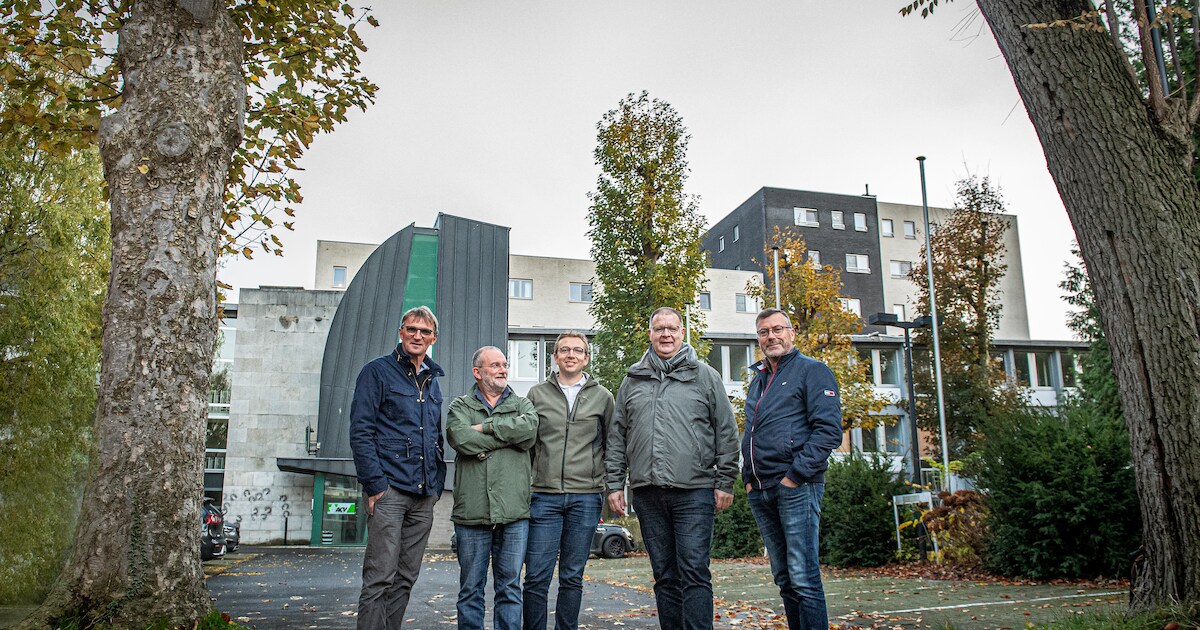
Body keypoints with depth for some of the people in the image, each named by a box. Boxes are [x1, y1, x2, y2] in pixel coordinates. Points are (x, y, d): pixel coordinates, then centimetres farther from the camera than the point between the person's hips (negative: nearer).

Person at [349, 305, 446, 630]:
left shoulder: (433, 381, 18)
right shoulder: (378, 371, 0)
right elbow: (360, 431, -8)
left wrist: (437, 483, 13)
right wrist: (374, 484, -15)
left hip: (424, 495, 6)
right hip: (390, 489, -6)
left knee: (406, 577, 10)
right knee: (380, 577, -7)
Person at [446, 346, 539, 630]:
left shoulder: (522, 404, 14)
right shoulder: (460, 407, 10)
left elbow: (530, 427, -10)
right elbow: (461, 439, -13)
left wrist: (485, 427, -8)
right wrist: (509, 434, -7)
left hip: (514, 512, 1)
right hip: (472, 511, -1)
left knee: (510, 588, 7)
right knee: (471, 589, 7)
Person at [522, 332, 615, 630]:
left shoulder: (602, 397, 8)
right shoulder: (537, 394, 8)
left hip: (586, 497, 0)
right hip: (544, 496, 0)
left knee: (572, 578, 7)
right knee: (536, 578, -2)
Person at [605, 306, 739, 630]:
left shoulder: (705, 376, 6)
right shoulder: (633, 380, 13)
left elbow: (726, 433, 4)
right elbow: (616, 437, 14)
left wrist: (725, 482, -1)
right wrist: (614, 484, 8)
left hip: (694, 493, -3)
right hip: (647, 494, 3)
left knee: (694, 573, -4)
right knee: (664, 575, 11)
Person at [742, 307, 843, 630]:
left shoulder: (812, 370, -1)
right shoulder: (758, 380, 21)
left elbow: (829, 429, -12)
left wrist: (795, 475, -16)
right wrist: (748, 477, 13)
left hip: (796, 488, -7)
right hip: (760, 492, 7)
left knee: (803, 578, -8)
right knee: (784, 579, 12)